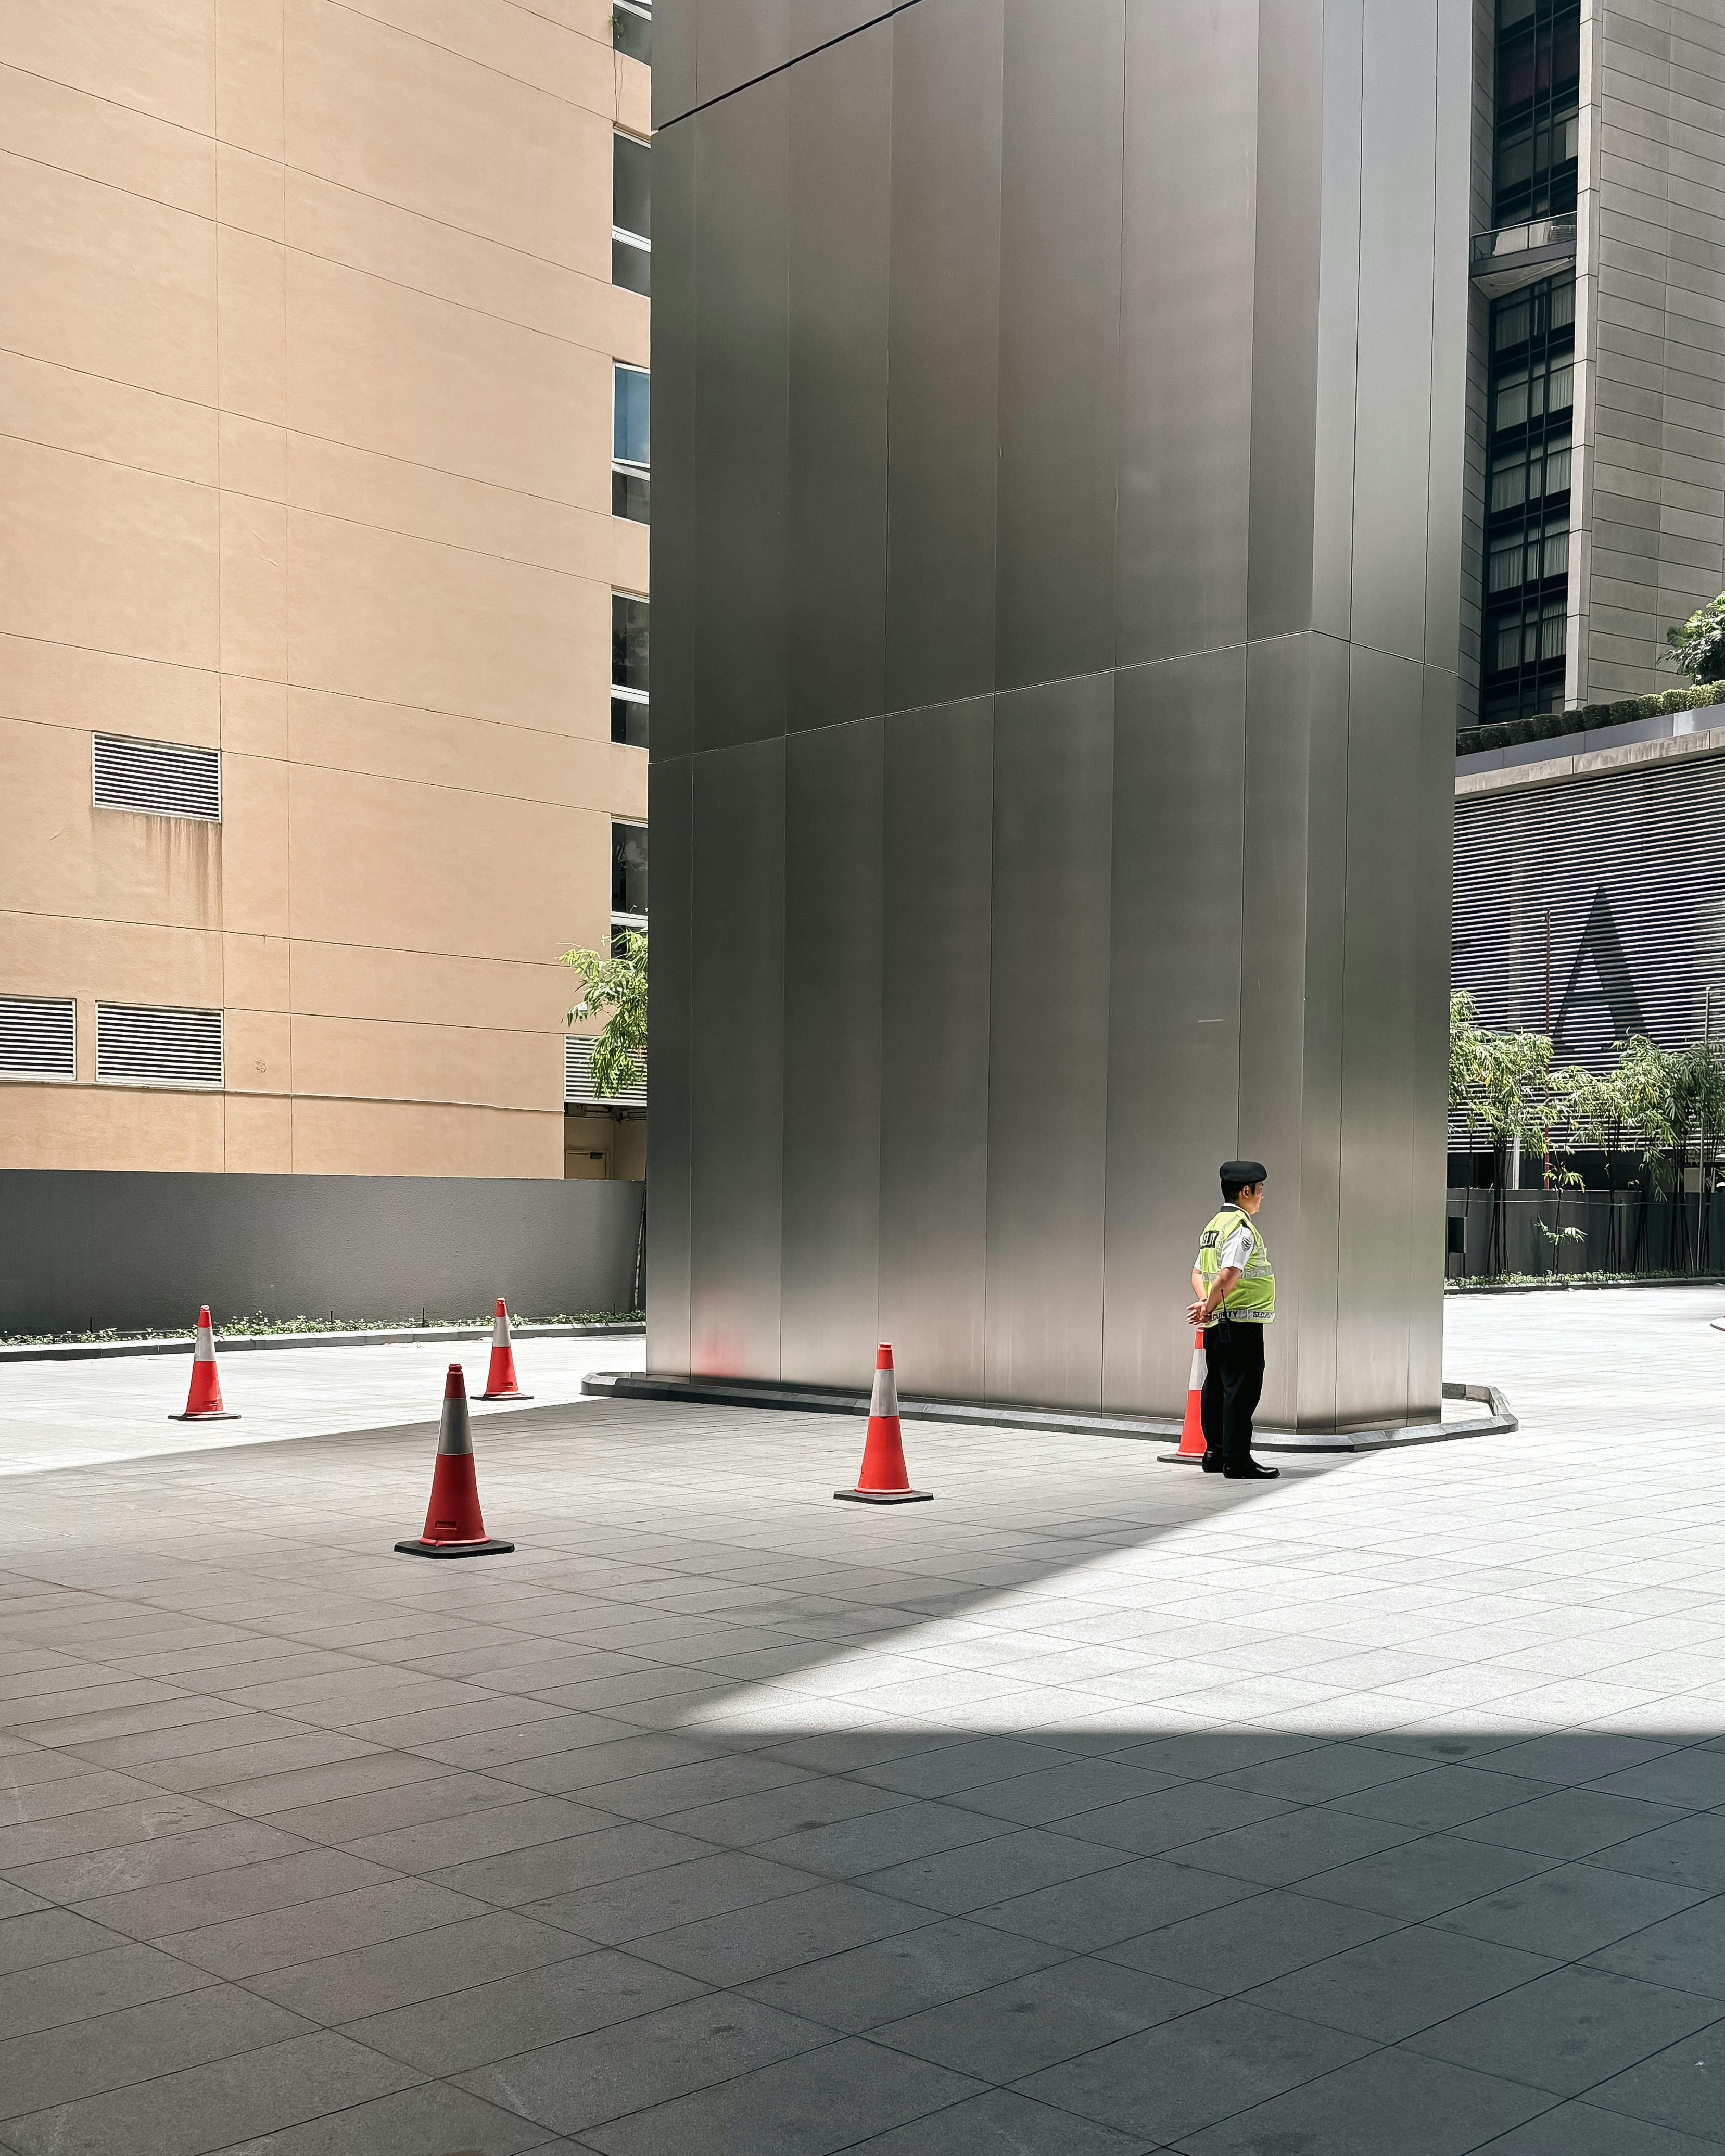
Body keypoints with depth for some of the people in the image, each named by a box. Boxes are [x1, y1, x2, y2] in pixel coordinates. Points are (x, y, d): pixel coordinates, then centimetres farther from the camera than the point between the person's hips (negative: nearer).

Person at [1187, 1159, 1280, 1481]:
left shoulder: (1214, 1225, 16)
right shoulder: (1241, 1228, -15)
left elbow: (1198, 1273, 18)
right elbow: (1228, 1277, -24)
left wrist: (1205, 1304, 3)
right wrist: (1209, 1308, -11)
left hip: (1217, 1324, 10)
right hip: (1241, 1322, -10)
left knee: (1216, 1388, 14)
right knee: (1241, 1390, -7)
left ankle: (1215, 1453, 22)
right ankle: (1237, 1461, -6)